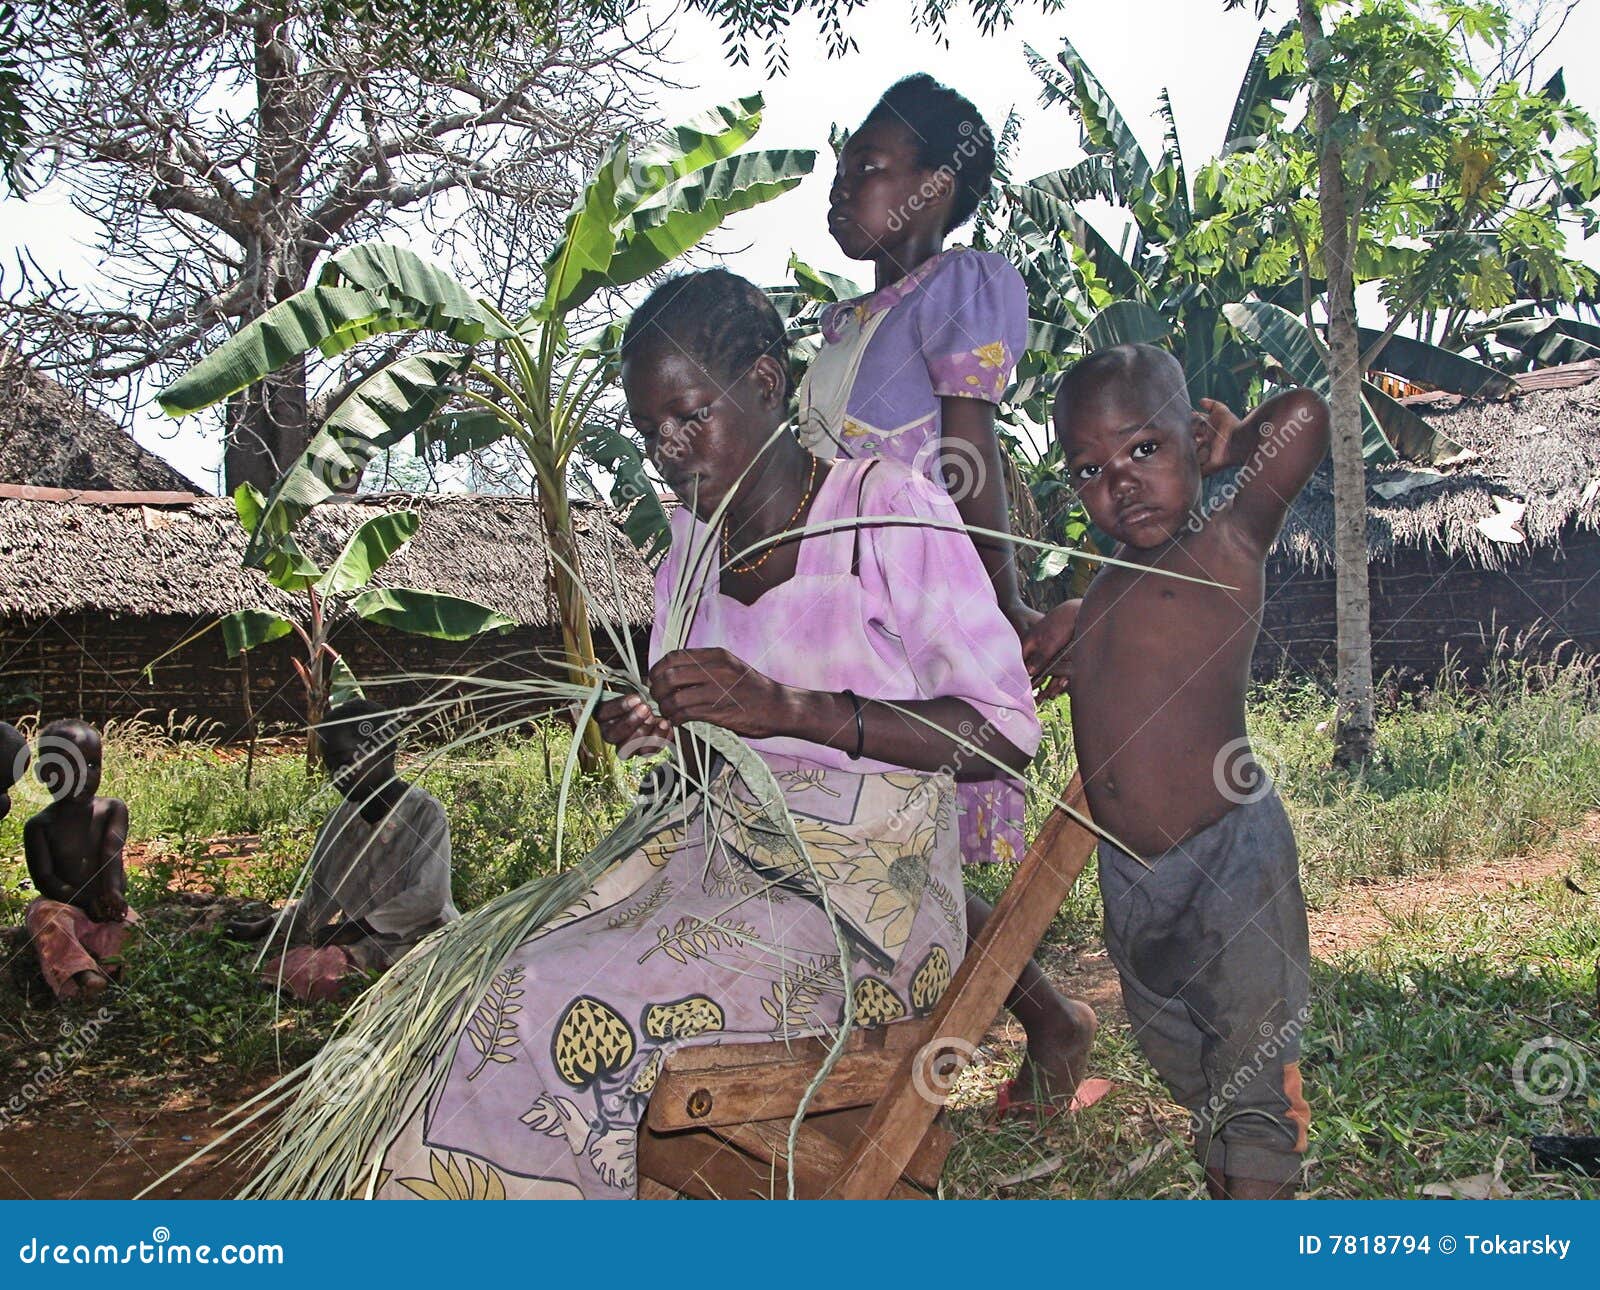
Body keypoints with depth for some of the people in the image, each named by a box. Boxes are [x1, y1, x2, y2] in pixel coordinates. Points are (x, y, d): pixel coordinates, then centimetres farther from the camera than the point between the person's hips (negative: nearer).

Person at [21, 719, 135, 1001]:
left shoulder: (113, 810, 5)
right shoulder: (40, 826, 1)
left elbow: (112, 851, -13)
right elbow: (43, 878, -8)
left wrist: (113, 890, -33)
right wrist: (86, 901, -23)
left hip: (107, 907, 2)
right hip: (64, 906, -2)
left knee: (129, 925, -26)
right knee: (49, 917, -33)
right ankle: (80, 976, -53)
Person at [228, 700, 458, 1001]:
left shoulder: (423, 812, -8)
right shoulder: (341, 818, 11)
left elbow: (427, 897, -15)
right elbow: (319, 898, 17)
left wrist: (357, 927, -15)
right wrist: (266, 926, 4)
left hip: (415, 940, -6)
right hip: (356, 942, 6)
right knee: (287, 969, -21)